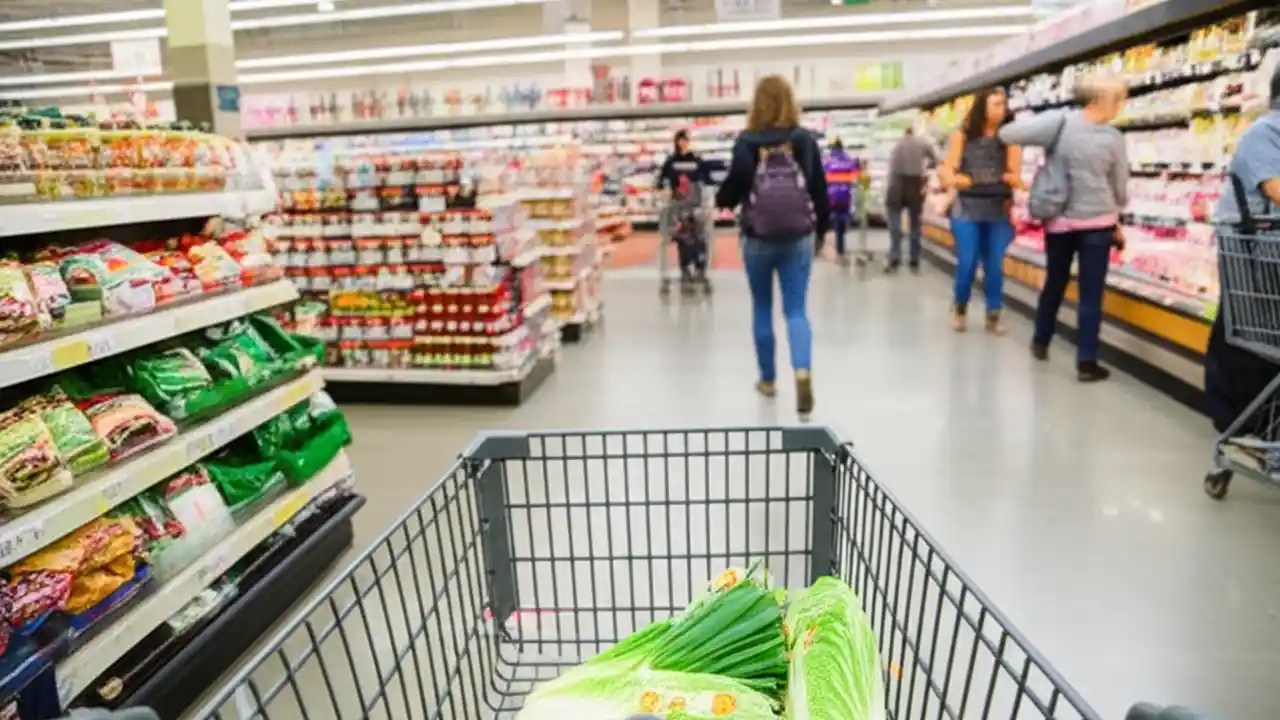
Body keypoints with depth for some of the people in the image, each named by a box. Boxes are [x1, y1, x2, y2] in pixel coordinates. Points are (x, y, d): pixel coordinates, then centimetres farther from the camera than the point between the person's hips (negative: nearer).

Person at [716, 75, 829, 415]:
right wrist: (822, 227, 16)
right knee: (796, 310, 3)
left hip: (758, 239, -1)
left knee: (762, 309, 14)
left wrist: (721, 198, 9)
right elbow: (819, 187, 4)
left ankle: (768, 379, 24)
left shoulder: (746, 141, -7)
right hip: (798, 239, 1)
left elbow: (736, 182, -14)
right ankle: (803, 372, -19)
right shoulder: (806, 139, 1)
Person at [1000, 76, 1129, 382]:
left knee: (1054, 283, 20)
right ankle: (1086, 363, 4)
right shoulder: (1113, 138, -8)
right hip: (1097, 222, -2)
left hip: (1058, 221, 2)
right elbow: (1120, 190, 3)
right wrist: (1115, 215, 24)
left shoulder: (1058, 121, -9)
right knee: (1091, 293, 2)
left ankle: (1040, 342, 35)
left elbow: (1008, 133, -13)